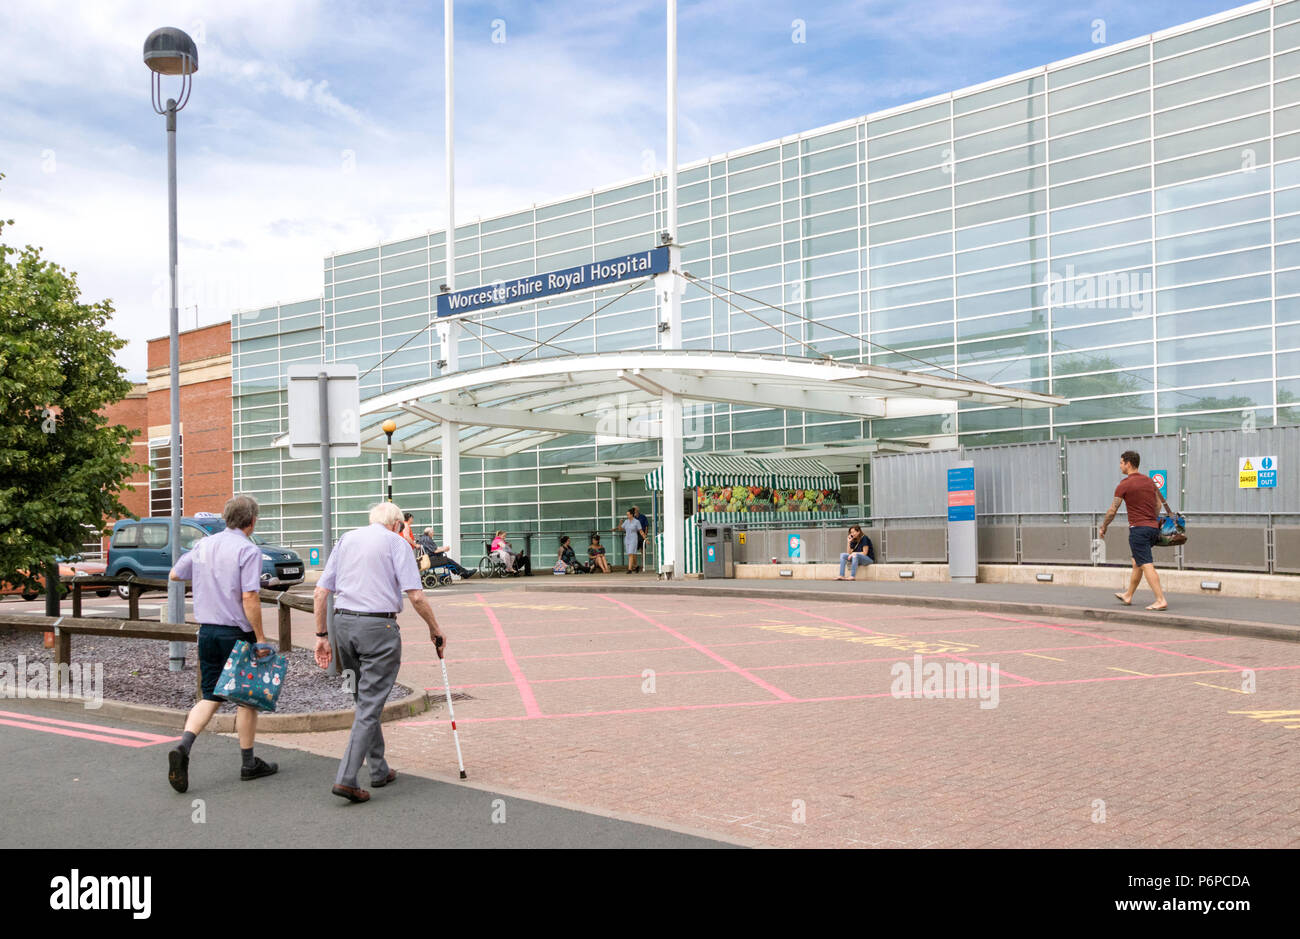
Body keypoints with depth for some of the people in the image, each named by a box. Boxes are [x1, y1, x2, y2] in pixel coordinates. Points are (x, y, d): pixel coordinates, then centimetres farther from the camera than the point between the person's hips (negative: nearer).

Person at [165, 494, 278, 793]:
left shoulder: (202, 545, 5)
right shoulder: (248, 550, -14)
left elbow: (174, 575, 20)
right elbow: (249, 599, -20)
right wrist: (261, 639, -16)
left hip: (207, 631, 6)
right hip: (237, 633, -5)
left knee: (210, 697, 12)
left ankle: (183, 747, -9)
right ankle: (248, 763, 16)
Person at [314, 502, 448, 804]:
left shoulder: (346, 539, 15)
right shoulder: (396, 542, 1)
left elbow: (321, 591, 10)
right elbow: (416, 596, -8)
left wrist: (321, 636, 13)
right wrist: (435, 631, 3)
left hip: (342, 623, 6)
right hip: (379, 626, -5)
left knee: (365, 701, 17)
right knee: (370, 705, -2)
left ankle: (379, 770, 25)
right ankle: (346, 778, -10)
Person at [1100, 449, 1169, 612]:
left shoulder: (1124, 484, -10)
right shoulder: (1149, 481, 11)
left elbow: (1112, 511, -7)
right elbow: (1158, 504, 19)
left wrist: (1103, 528, 6)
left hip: (1138, 529, -8)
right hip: (1153, 528, 8)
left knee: (1146, 565, -10)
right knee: (1137, 563, 20)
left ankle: (1161, 600, -17)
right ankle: (1128, 596, 32)